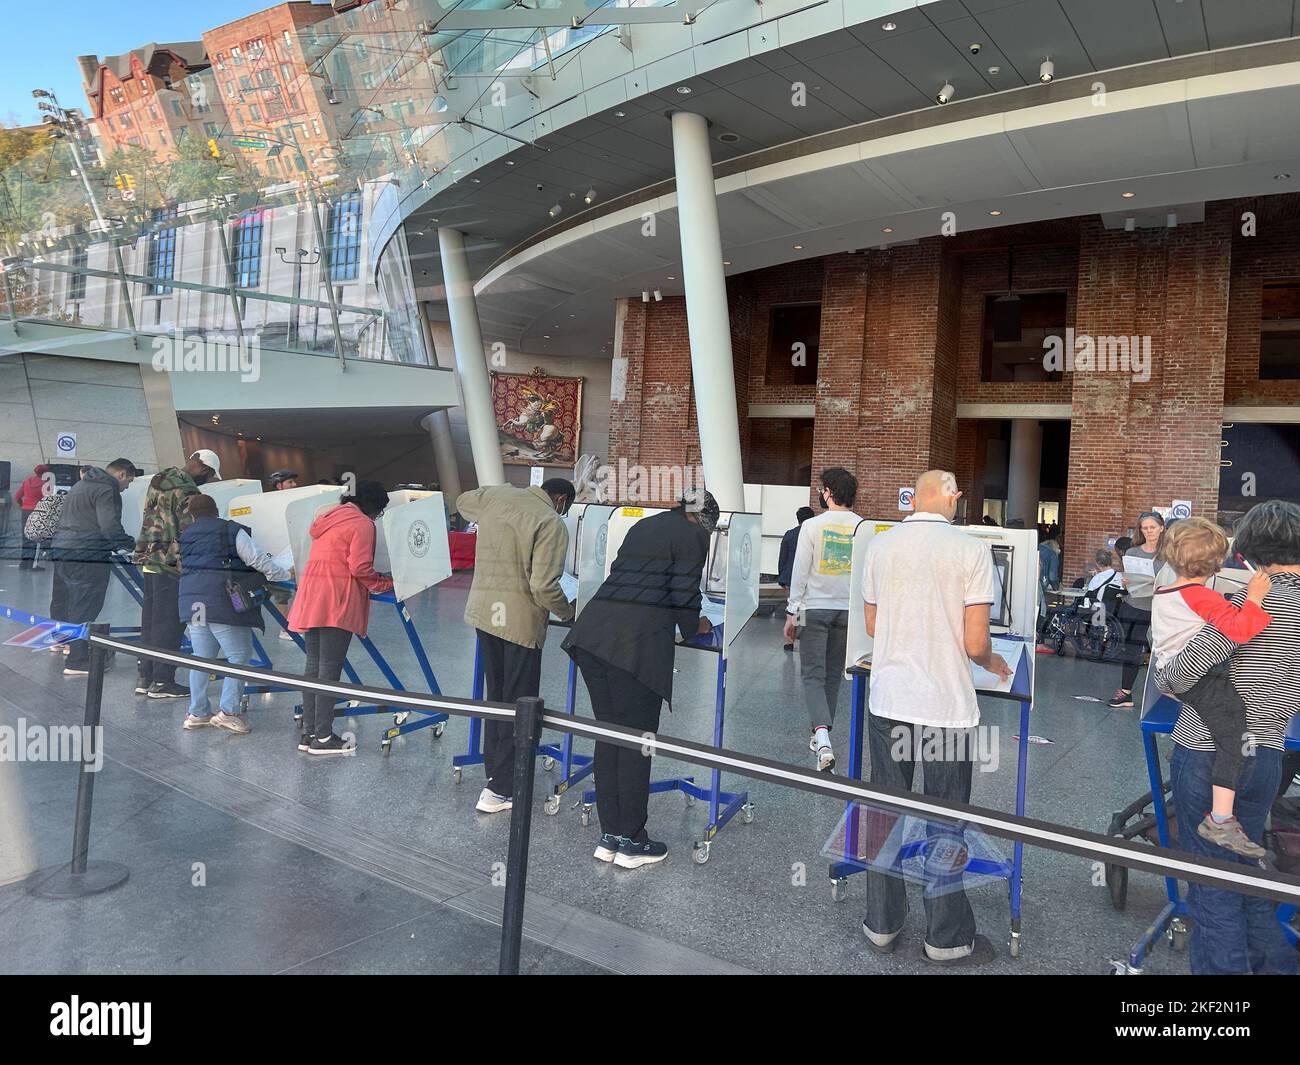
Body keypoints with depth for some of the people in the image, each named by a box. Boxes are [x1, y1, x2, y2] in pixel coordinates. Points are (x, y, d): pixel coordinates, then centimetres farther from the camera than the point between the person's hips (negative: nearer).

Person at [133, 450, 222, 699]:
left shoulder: (159, 480, 12)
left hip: (150, 561, 9)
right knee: (169, 623, -2)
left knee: (150, 620, 15)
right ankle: (161, 681, 3)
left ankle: (144, 677, 22)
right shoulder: (186, 492, -17)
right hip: (172, 564, -9)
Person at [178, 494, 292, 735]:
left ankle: (197, 712, 17)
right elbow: (257, 559, -5)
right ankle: (229, 711, -6)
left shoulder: (185, 537, 15)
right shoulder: (232, 531, -1)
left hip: (193, 601, 6)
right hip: (223, 603, -6)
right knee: (239, 655, -1)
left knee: (202, 657, 13)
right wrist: (285, 573, 4)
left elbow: (185, 567, 18)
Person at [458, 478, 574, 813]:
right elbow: (544, 586, -21)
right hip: (520, 621, -7)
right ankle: (500, 790, 8)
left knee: (495, 695, 21)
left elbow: (462, 501, 28)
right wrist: (567, 612, -4)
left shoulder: (496, 495, 6)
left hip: (482, 611, 7)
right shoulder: (552, 524, -15)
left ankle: (494, 770, 32)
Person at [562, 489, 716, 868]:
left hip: (594, 630, 7)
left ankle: (609, 836, 21)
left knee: (608, 735, 13)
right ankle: (631, 843, 12)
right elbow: (684, 594, -2)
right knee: (637, 739, 3)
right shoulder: (694, 536, 5)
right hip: (637, 639, -7)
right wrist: (694, 628, 19)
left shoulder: (642, 526, 25)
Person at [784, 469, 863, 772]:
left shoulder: (812, 525, -8)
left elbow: (800, 572, -7)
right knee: (833, 676, 16)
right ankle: (820, 736, 27)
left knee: (813, 675, 1)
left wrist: (792, 613, 0)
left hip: (815, 608, -3)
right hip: (848, 609, 3)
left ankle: (822, 737, -18)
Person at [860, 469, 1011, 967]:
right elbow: (975, 645, -11)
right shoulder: (971, 550, -10)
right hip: (946, 706, -3)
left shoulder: (880, 545, 1)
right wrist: (991, 662, 11)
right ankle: (947, 939, 22)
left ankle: (882, 925, 26)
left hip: (888, 700, 3)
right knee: (944, 824, 10)